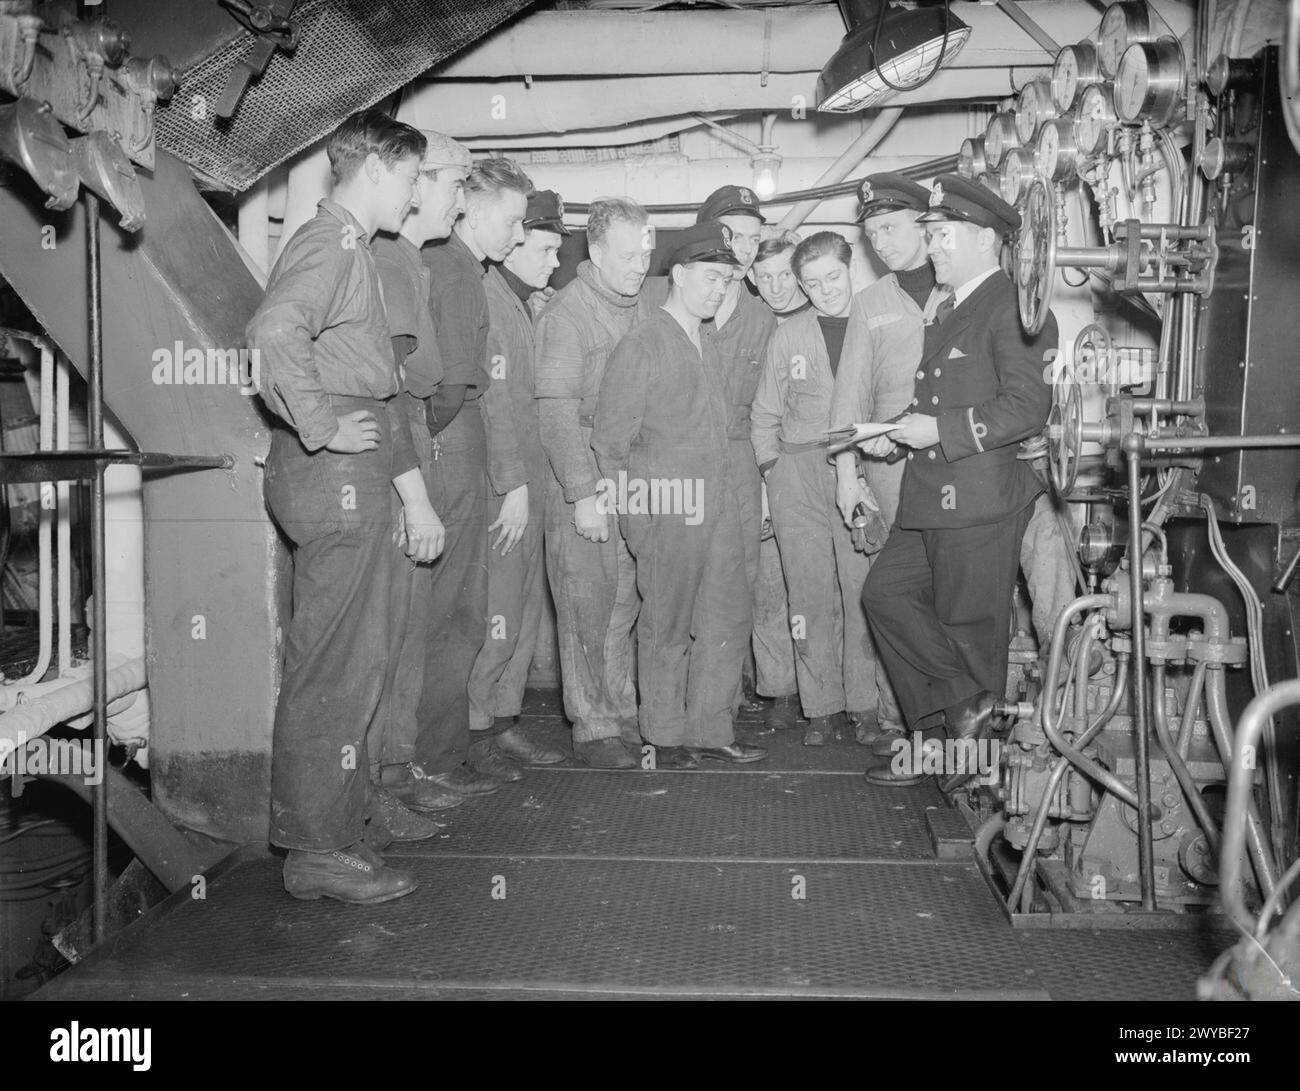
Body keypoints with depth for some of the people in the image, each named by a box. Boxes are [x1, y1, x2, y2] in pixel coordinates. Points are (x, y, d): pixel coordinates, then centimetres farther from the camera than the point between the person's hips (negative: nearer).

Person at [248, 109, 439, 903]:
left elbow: (381, 391, 23)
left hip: (357, 479, 10)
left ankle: (337, 826, 26)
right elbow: (272, 331, -29)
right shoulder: (329, 244, -8)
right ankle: (318, 850, 4)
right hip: (334, 478, -10)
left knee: (350, 660, 14)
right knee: (339, 664, -5)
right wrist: (321, 426, -20)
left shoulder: (357, 252, 23)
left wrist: (415, 494, 22)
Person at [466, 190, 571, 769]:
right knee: (497, 614, -5)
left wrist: (528, 482, 13)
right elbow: (493, 403, -18)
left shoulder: (524, 305, 18)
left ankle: (504, 719, 23)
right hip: (498, 484, -10)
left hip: (524, 478, 10)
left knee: (526, 607, 13)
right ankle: (470, 728, 7)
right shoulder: (486, 299, -12)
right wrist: (512, 487, -19)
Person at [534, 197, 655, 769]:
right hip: (580, 473, -6)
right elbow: (556, 410, -15)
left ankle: (623, 713, 20)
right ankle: (593, 727, 9)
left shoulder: (640, 307, 12)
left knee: (625, 600, 9)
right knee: (587, 603, -1)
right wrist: (584, 492, -20)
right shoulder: (566, 312, -9)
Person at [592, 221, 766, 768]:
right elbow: (609, 438, -7)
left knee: (729, 615, 8)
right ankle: (664, 737, 15)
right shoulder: (640, 345, -6)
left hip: (718, 505, 8)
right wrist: (632, 505, -8)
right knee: (666, 626, 2)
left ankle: (711, 729, 20)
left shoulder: (707, 345, 17)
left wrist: (725, 490, 12)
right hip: (667, 509, -7)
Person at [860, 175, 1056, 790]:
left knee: (970, 626, 1)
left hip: (980, 501, -9)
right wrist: (898, 434, 9)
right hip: (931, 500, 9)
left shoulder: (1012, 308, -12)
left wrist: (938, 430, -21)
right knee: (885, 592, 7)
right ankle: (961, 699, 14)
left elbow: (1027, 407, -21)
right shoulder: (949, 309, 18)